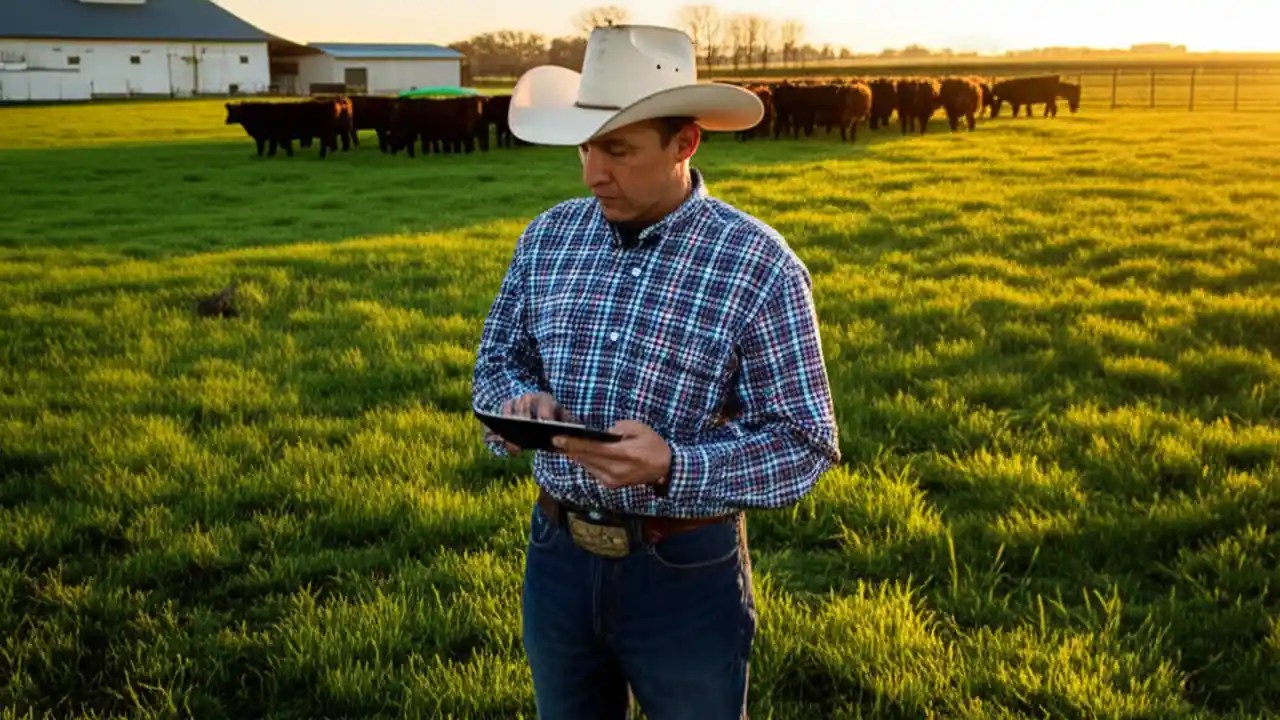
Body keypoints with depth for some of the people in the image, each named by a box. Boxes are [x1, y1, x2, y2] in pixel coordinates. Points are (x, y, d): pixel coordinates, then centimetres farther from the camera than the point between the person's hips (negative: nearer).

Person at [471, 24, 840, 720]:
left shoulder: (759, 266, -15)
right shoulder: (547, 238, 0)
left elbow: (806, 441, -14)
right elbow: (497, 361, 11)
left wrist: (673, 468, -29)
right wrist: (521, 401, -13)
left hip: (687, 572, -4)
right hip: (558, 556, 4)